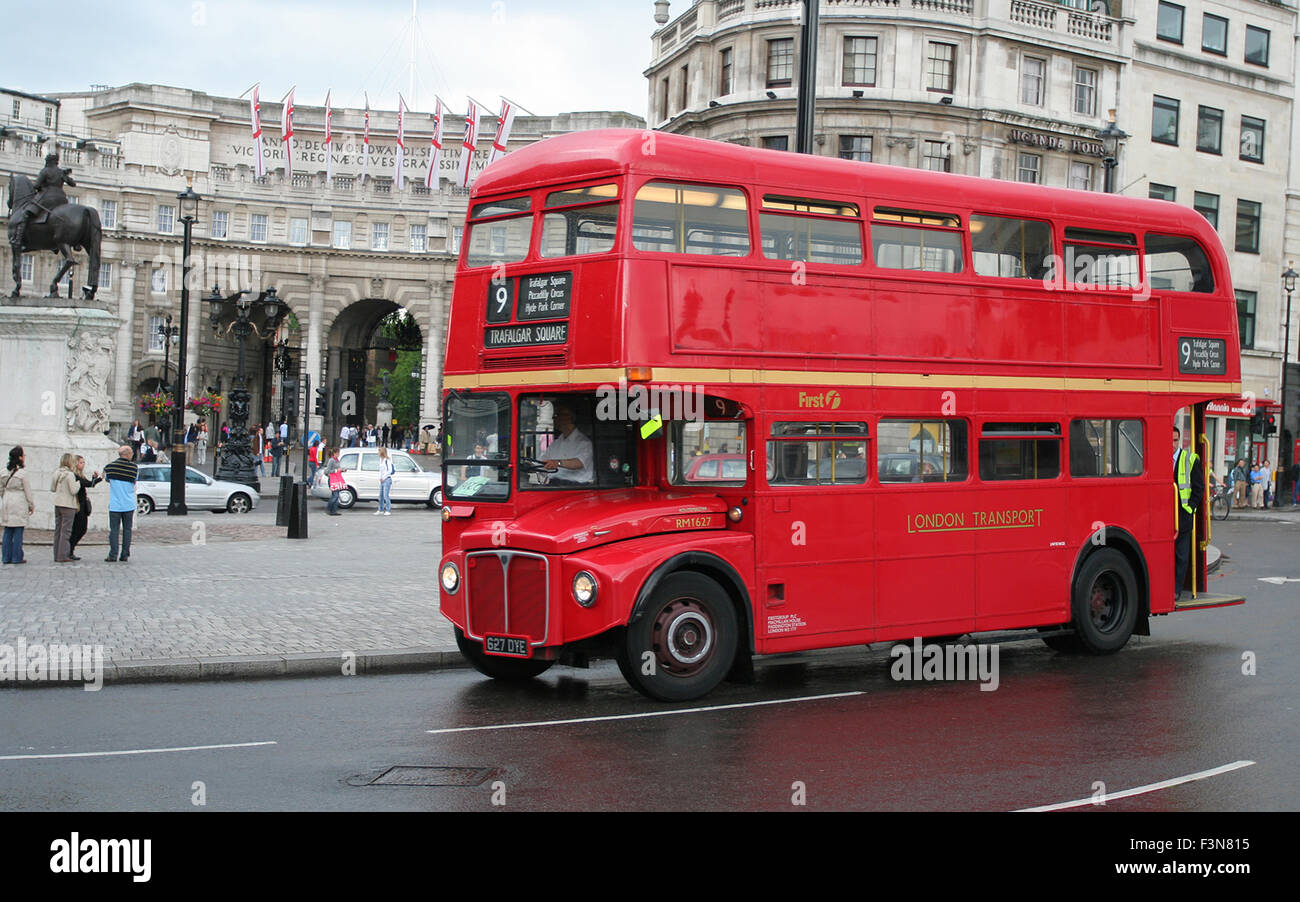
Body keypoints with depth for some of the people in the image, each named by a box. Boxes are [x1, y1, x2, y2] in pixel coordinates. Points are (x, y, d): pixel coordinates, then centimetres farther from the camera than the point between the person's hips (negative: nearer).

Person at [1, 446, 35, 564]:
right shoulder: (22, 472, -11)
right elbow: (27, 491, -7)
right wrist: (31, 505, 3)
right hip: (19, 504, -6)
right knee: (18, 531, -1)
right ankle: (17, 557, -1)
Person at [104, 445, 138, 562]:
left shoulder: (109, 466, 0)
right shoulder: (134, 468, -3)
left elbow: (107, 479, 15)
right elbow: (134, 482, 6)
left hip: (114, 505, 0)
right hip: (129, 504, 0)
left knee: (114, 530, 3)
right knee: (127, 530, 7)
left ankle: (113, 555, -1)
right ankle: (125, 555, 8)